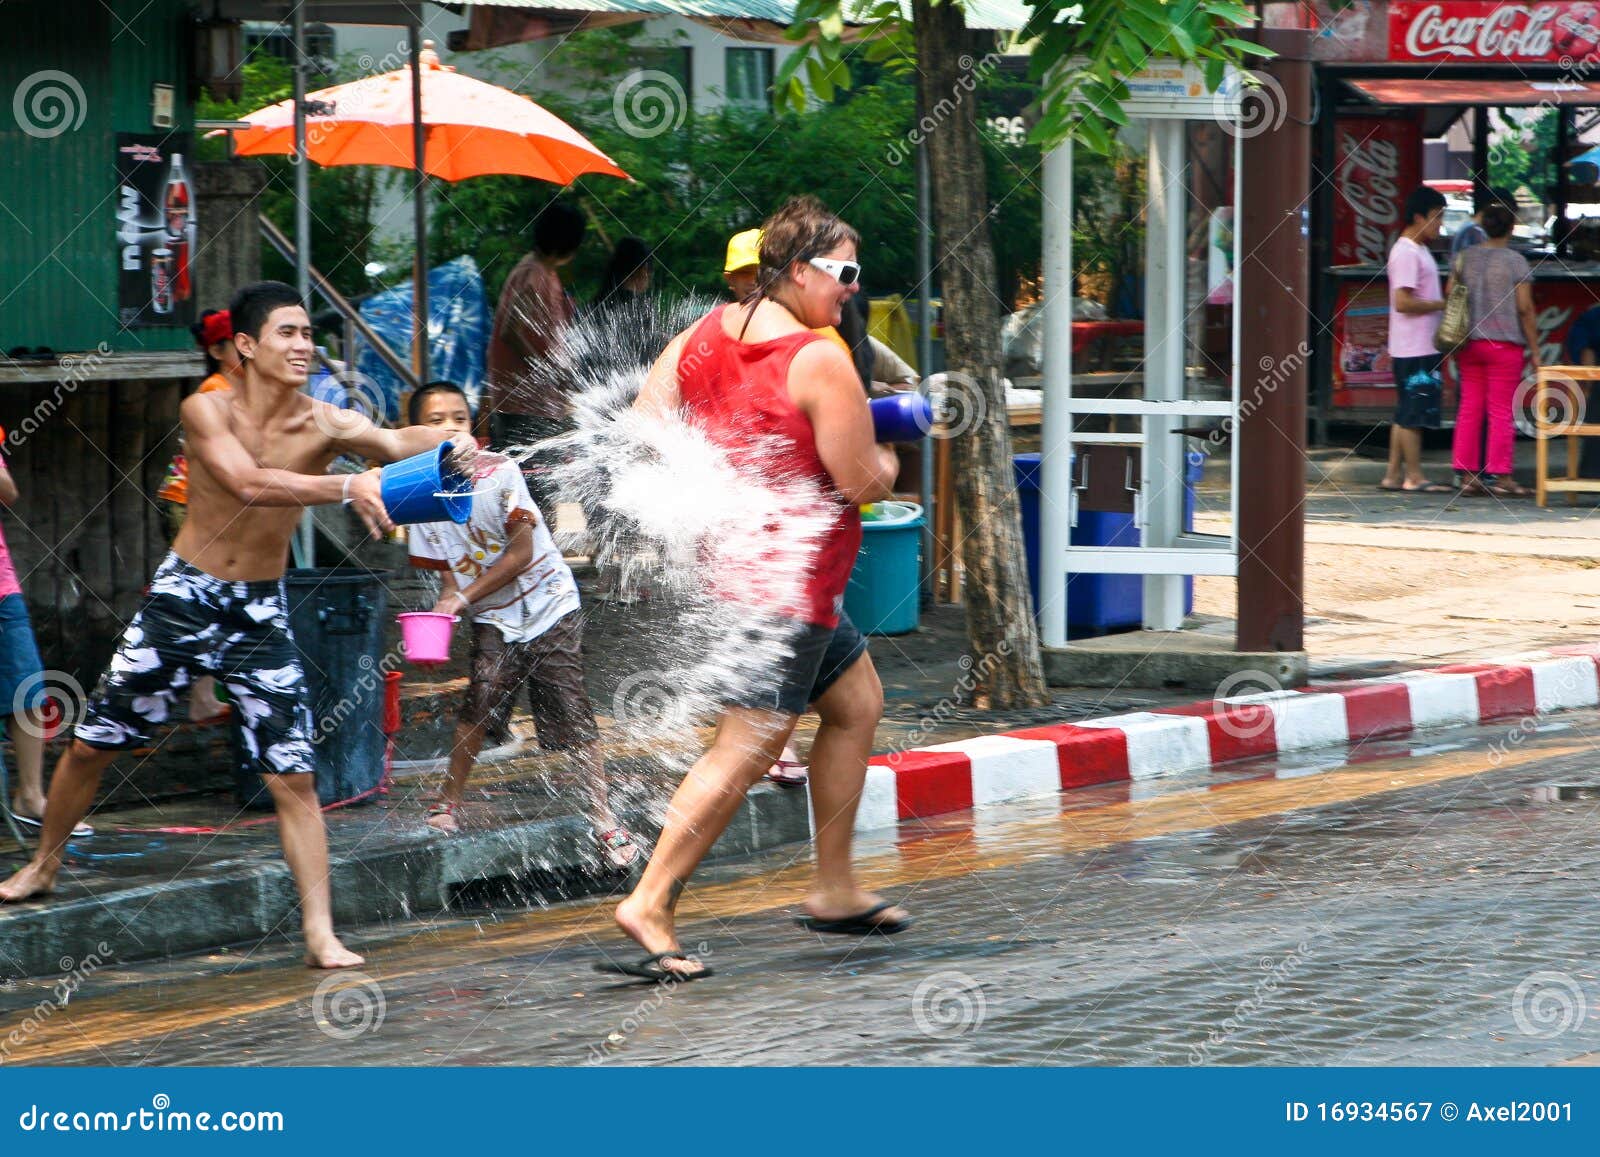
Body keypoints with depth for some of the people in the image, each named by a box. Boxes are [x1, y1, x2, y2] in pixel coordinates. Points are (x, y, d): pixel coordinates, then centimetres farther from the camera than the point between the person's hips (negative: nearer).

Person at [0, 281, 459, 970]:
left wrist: (450, 448, -52)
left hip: (260, 612, 0)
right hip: (182, 597, 0)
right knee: (92, 742, 10)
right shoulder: (207, 412, -15)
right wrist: (347, 487, -43)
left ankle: (320, 934, -4)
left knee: (293, 777, -8)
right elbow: (249, 483, -32)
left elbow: (399, 443, -29)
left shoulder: (325, 426, -11)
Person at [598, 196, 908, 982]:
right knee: (748, 747, -10)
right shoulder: (821, 362, -16)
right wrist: (883, 460, 6)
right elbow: (861, 483, -15)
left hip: (729, 557, 10)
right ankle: (651, 904, -14)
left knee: (857, 703, 20)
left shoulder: (705, 334, 6)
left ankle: (835, 890, 23)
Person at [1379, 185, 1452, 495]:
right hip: (1414, 350, -10)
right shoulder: (1406, 253, -15)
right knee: (1413, 413, -6)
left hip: (1423, 347, 10)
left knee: (1406, 413, 10)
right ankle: (1414, 477, -3)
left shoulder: (1418, 251, 18)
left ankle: (1394, 475, 13)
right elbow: (1403, 302, -22)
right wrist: (1442, 304, -15)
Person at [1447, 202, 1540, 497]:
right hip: (1505, 344, -5)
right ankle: (1500, 477, -2)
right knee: (1501, 412, -2)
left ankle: (1466, 476, 8)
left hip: (1468, 344, 5)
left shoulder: (1465, 258, 6)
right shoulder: (1515, 261, -7)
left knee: (1469, 409, 8)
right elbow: (1525, 309, -9)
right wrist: (1534, 350, -3)